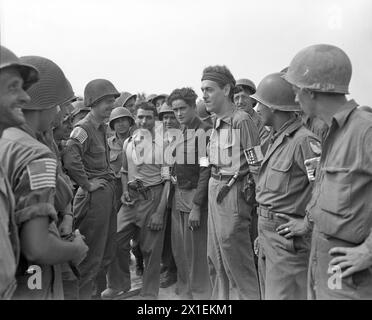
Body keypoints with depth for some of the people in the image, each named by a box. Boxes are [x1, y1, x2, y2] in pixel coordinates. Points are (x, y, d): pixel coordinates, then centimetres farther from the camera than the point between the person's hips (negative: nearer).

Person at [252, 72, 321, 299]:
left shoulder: (304, 141, -19)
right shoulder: (277, 139, 11)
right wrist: (264, 231, 14)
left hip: (289, 240, -9)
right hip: (268, 236, 9)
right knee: (268, 292, 20)